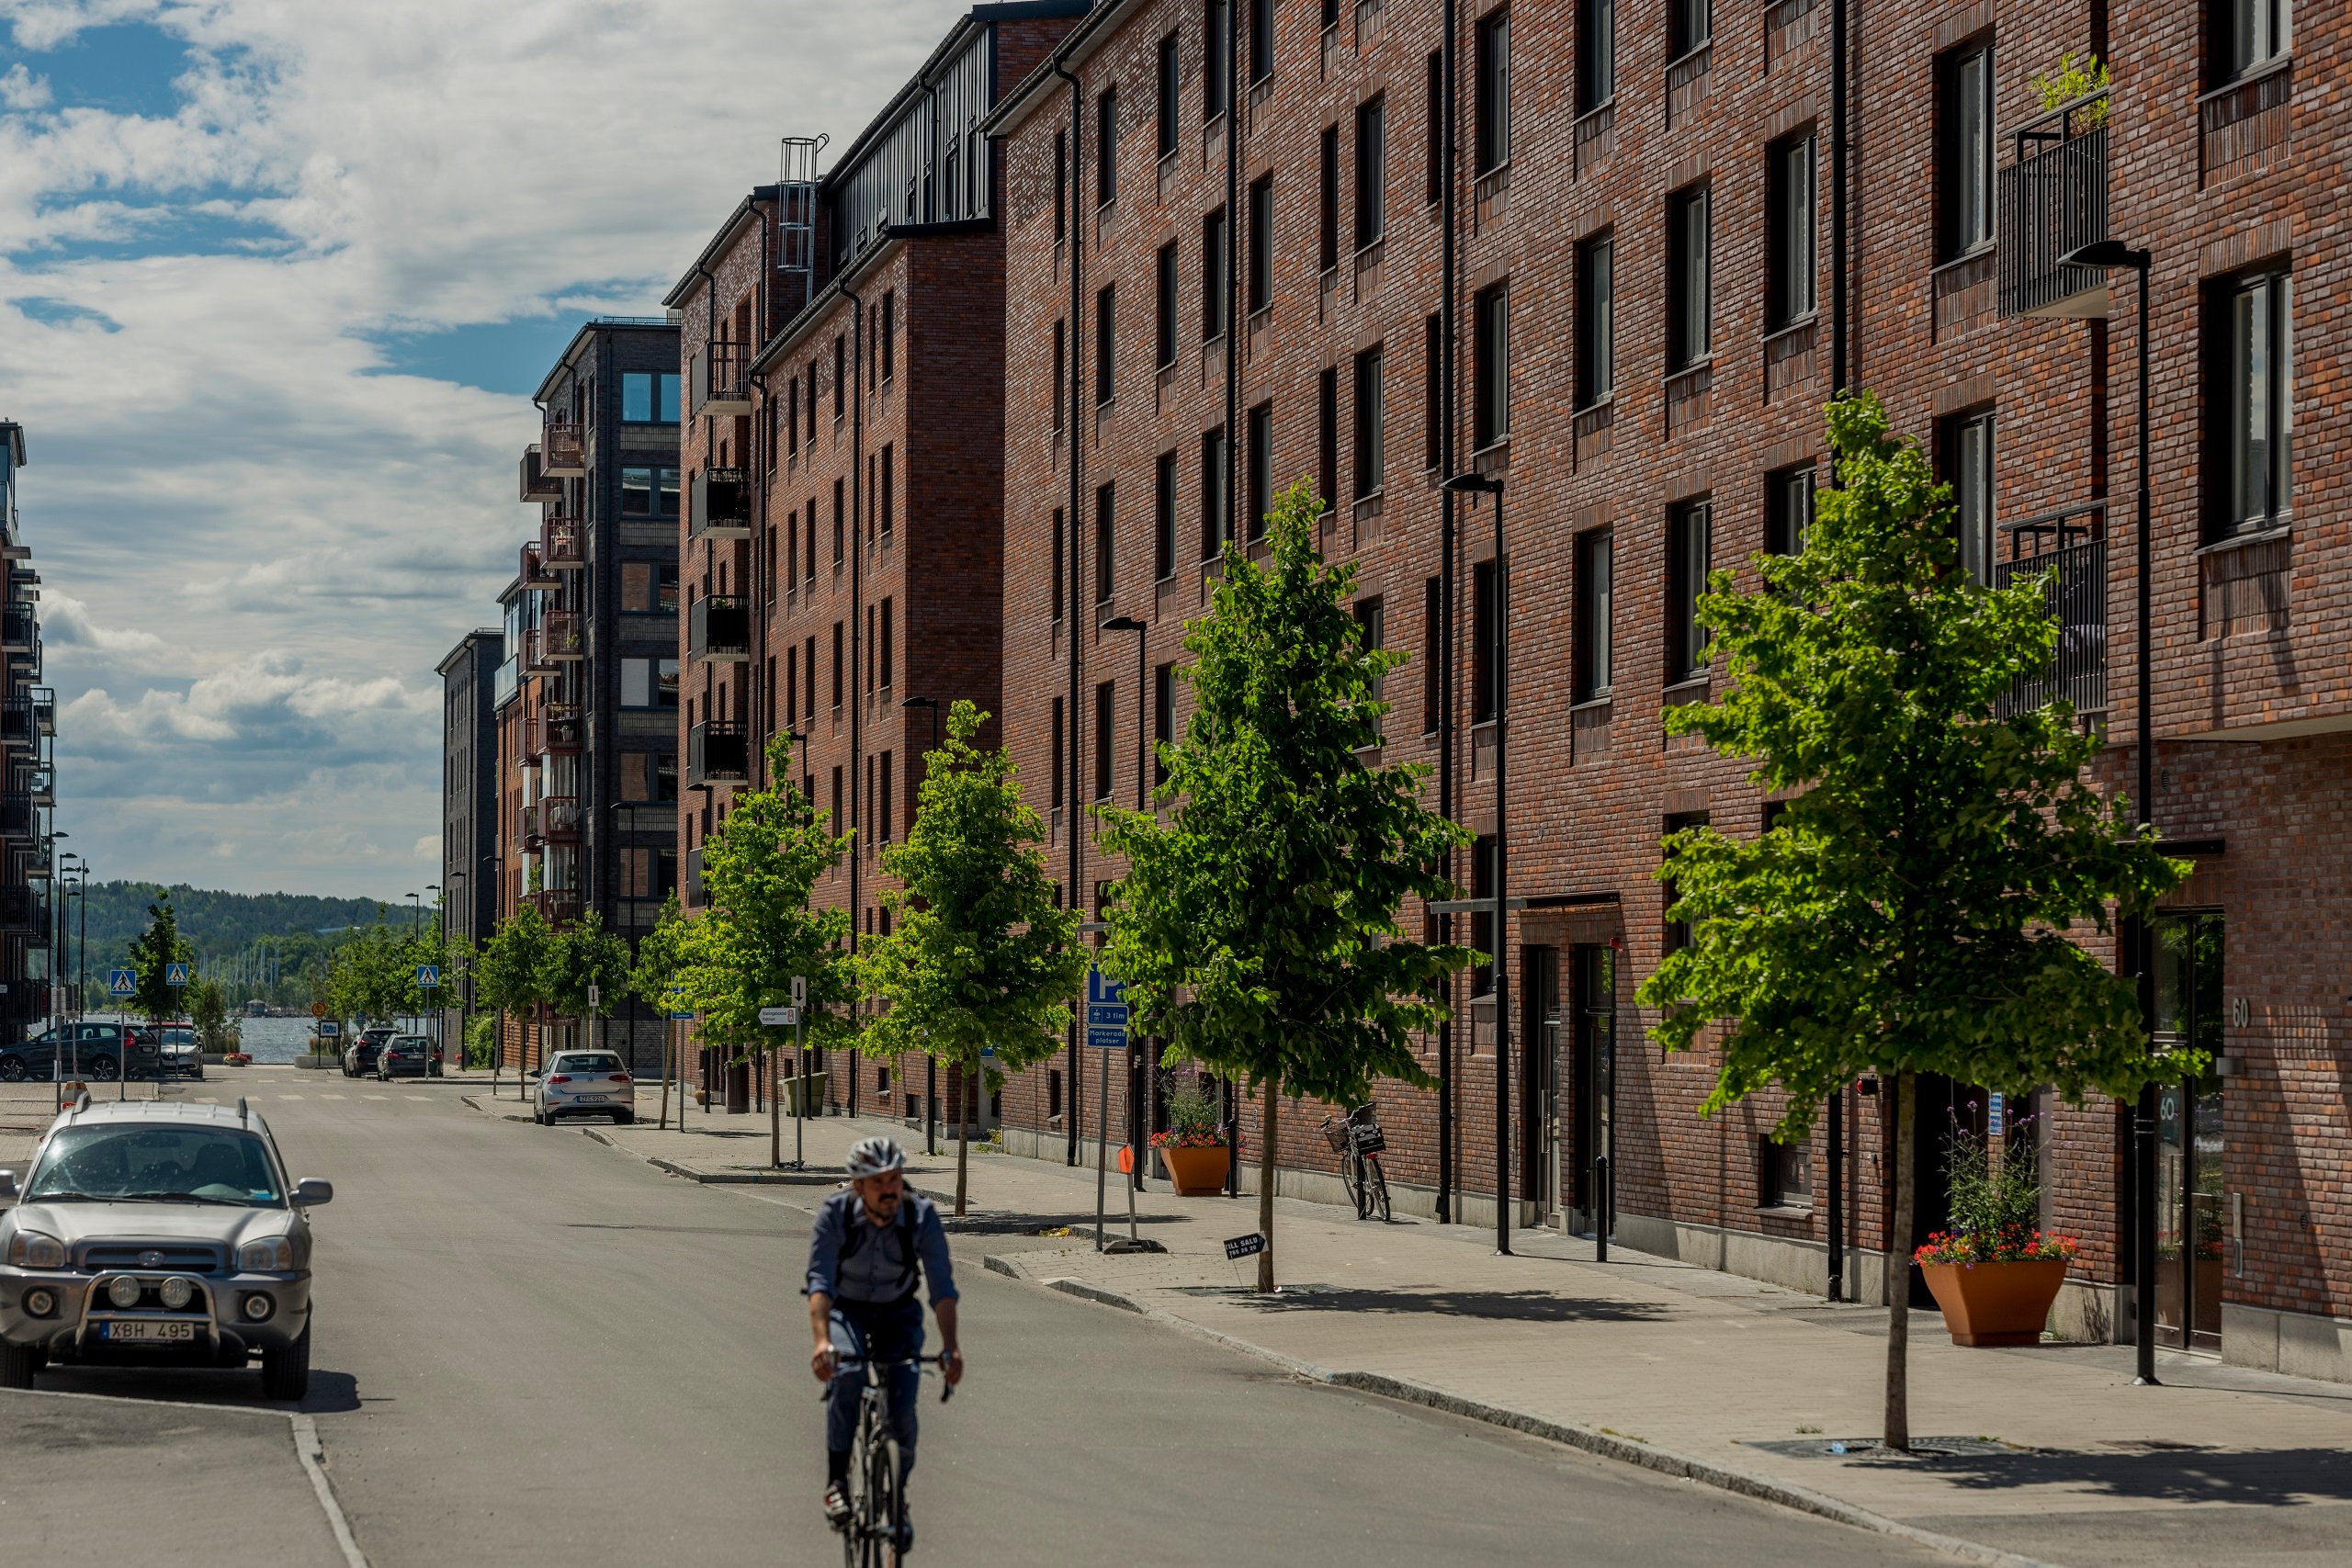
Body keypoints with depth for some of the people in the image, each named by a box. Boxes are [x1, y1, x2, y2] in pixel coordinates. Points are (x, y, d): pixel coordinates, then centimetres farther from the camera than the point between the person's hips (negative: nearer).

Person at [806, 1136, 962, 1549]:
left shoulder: (922, 1216, -23)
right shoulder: (835, 1213, -25)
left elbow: (942, 1286, -28)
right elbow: (820, 1281, -32)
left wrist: (949, 1348, -42)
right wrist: (822, 1341, -48)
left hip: (898, 1313, 1)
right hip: (846, 1309, -1)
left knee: (902, 1403, -18)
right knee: (847, 1373, -32)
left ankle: (897, 1498, 5)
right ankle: (836, 1479, -17)